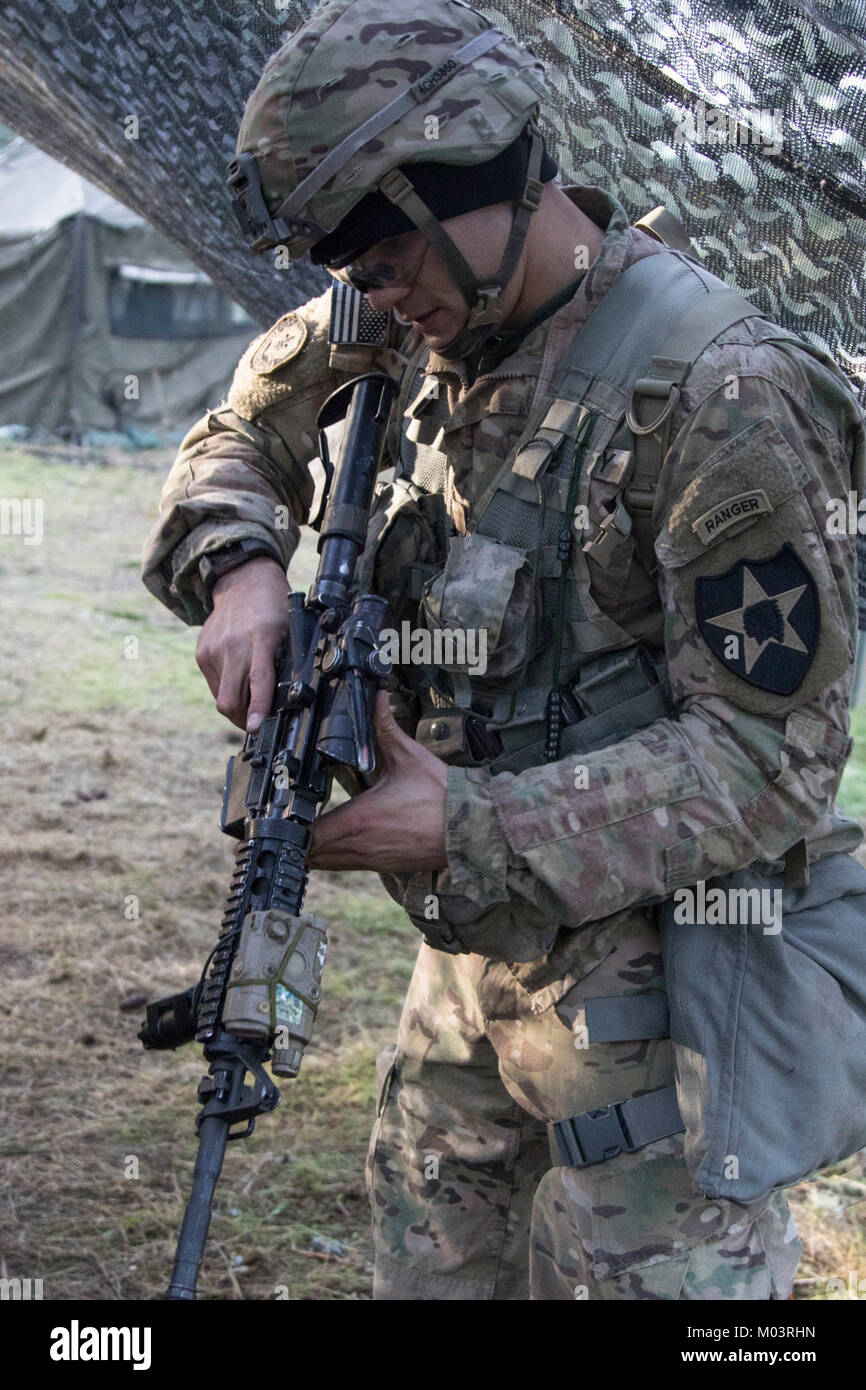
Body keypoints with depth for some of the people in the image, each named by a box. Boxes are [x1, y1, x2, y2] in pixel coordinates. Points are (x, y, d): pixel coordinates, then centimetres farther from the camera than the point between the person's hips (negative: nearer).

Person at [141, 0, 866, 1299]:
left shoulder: (716, 396, -22)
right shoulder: (427, 330, 1)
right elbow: (246, 427, 16)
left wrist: (473, 829, -25)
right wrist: (240, 565, -7)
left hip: (643, 989, -7)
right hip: (469, 954, 8)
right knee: (429, 1268, 20)